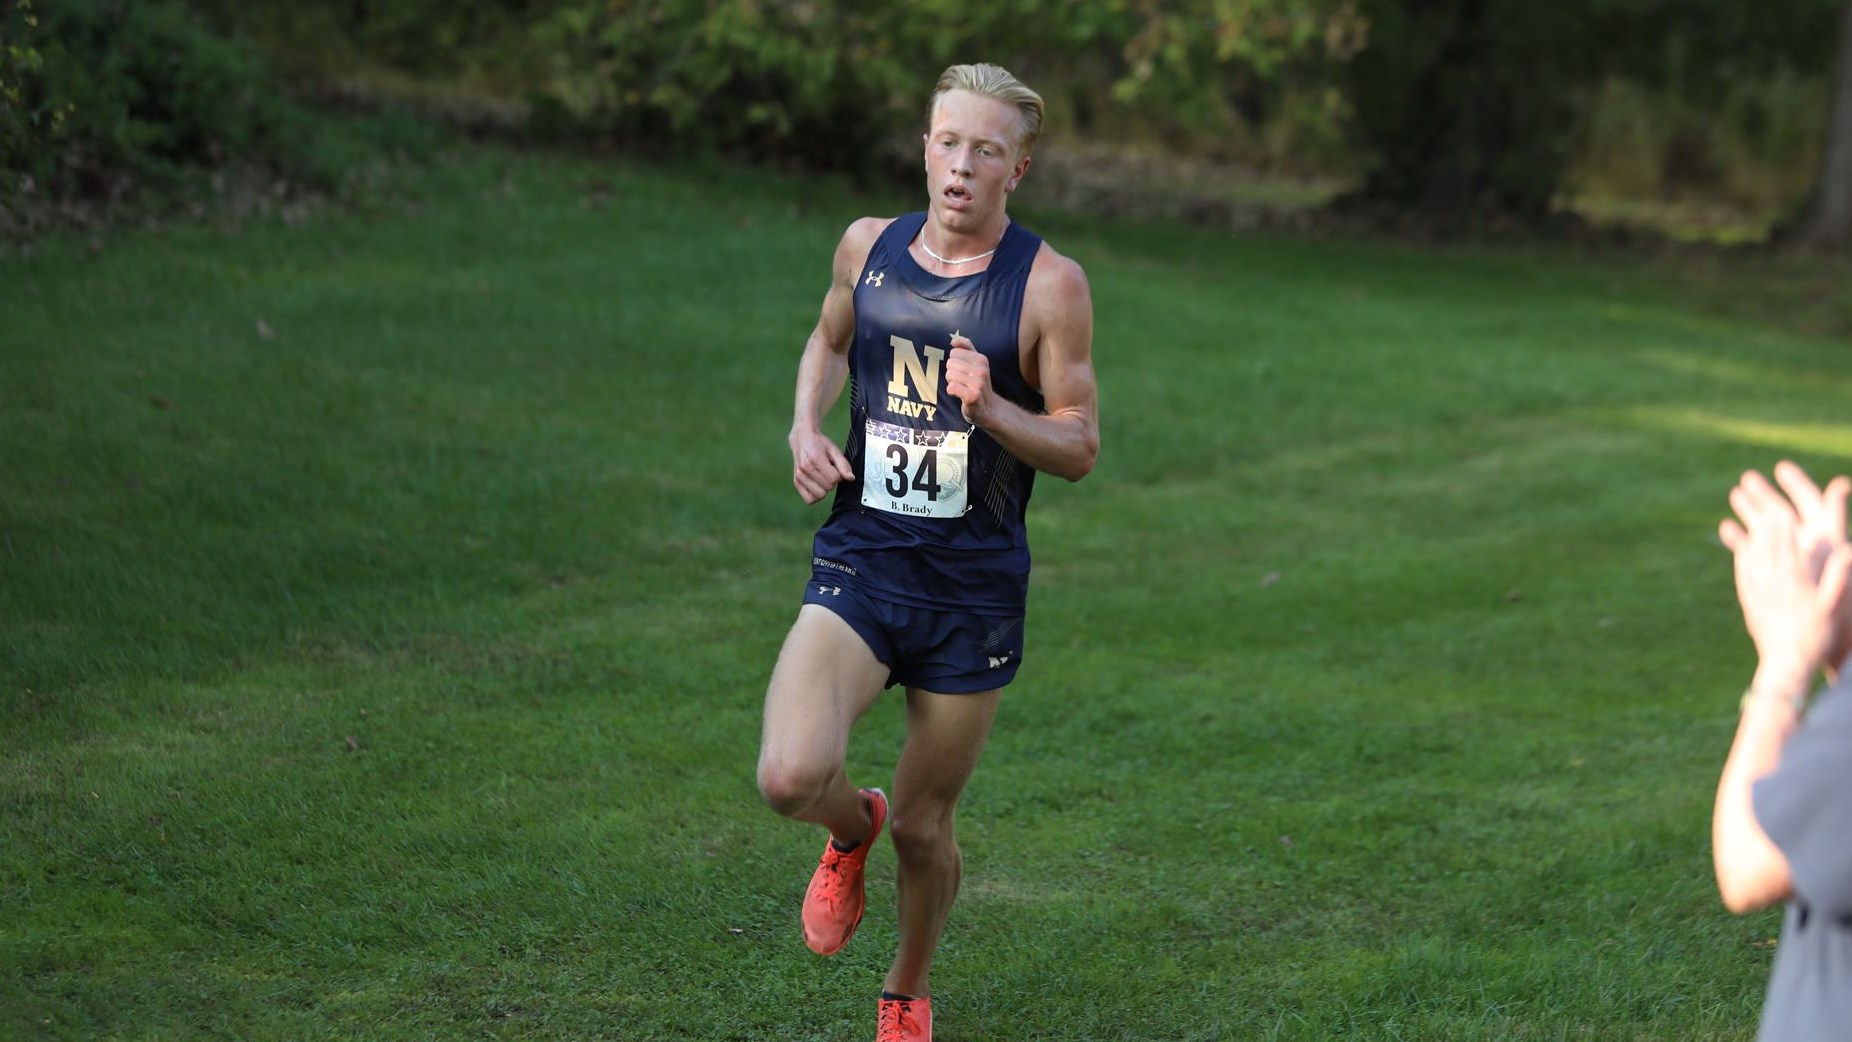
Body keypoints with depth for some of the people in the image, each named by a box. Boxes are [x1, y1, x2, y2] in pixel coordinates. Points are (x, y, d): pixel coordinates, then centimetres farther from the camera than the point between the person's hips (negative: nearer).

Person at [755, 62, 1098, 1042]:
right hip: (859, 563, 2)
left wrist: (989, 408, -23)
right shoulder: (868, 246, 3)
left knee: (923, 826, 8)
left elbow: (1079, 446, -4)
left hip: (973, 588, -2)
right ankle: (851, 828, 18)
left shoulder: (1049, 283, -7)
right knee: (791, 777, -21)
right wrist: (805, 425, 4)